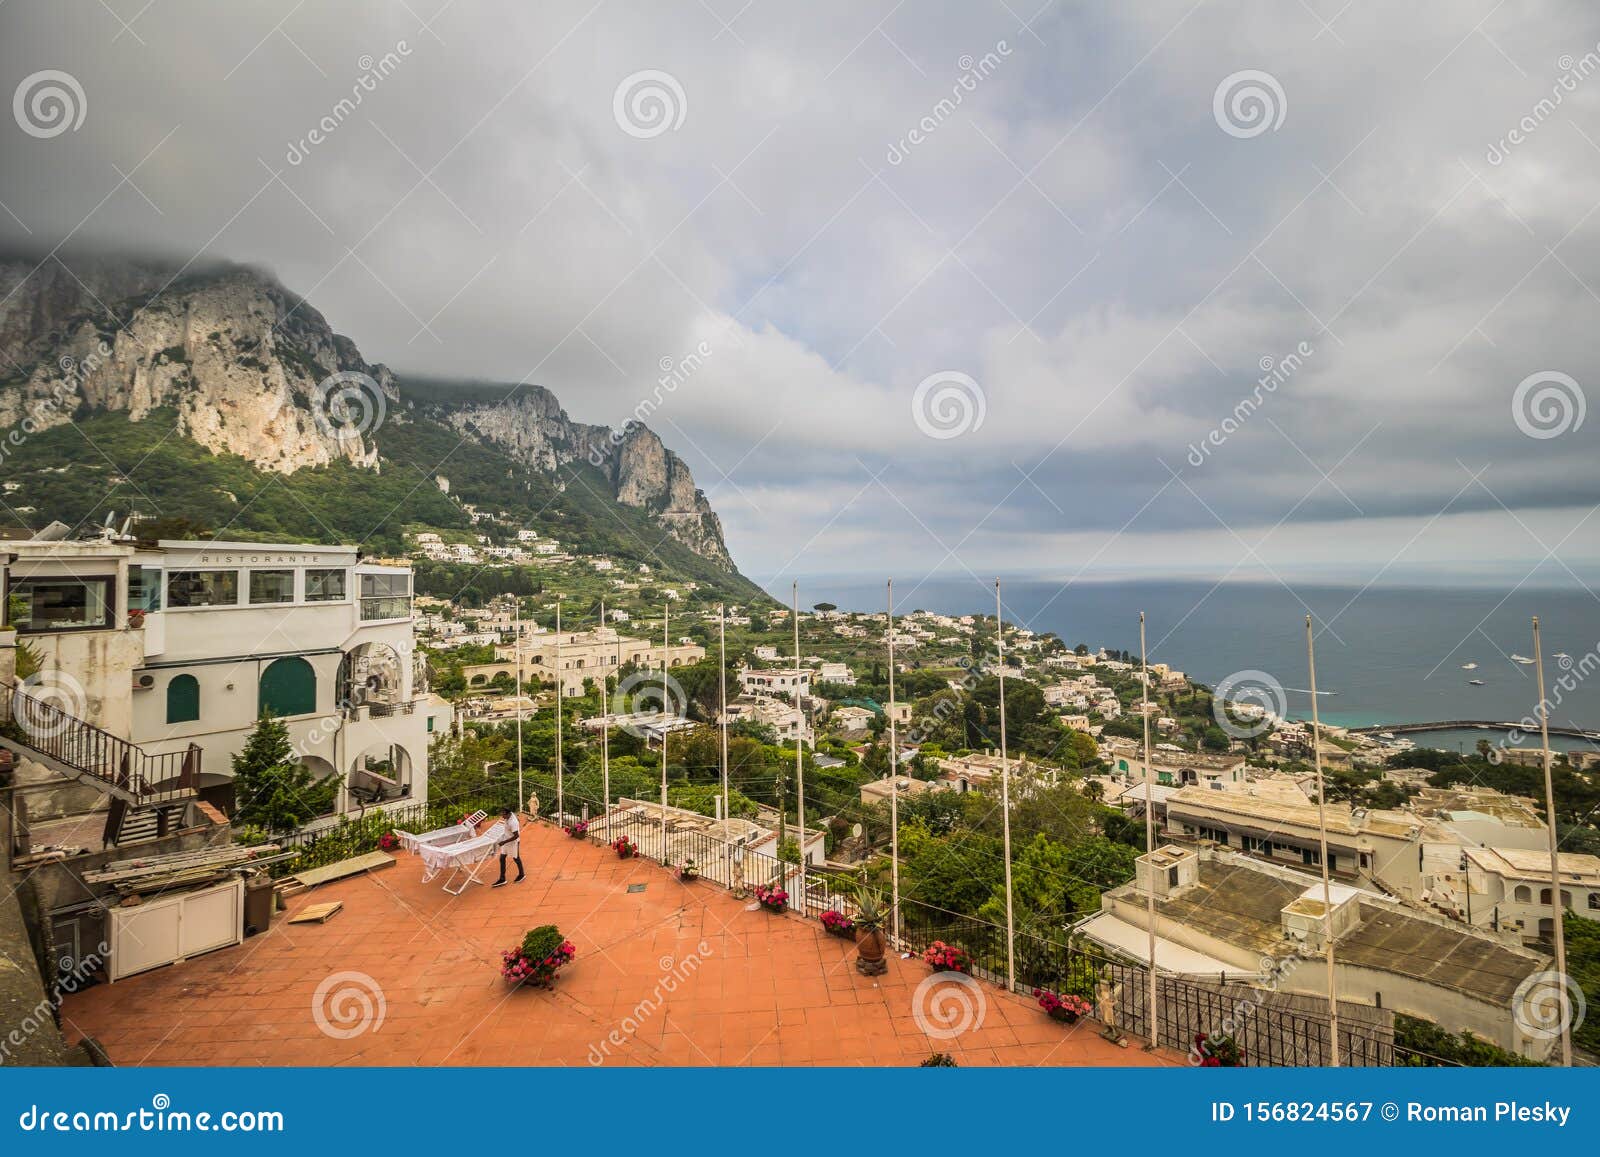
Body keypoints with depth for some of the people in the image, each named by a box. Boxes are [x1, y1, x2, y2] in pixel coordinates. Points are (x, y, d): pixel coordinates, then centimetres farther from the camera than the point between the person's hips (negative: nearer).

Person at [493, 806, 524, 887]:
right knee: (502, 858, 11)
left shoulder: (513, 823, -35)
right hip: (506, 839, 8)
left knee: (516, 858, 13)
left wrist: (504, 842, -28)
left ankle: (521, 874, 36)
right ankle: (502, 879, 21)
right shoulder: (511, 814, -11)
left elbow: (516, 836, -31)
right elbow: (518, 820, 9)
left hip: (513, 842, -8)